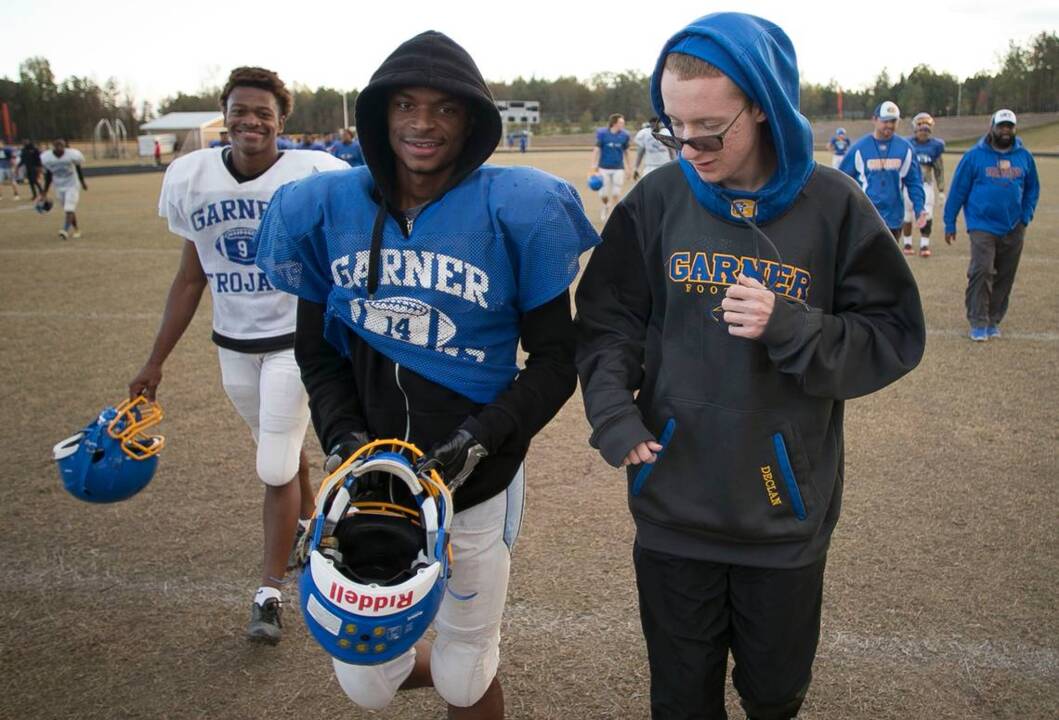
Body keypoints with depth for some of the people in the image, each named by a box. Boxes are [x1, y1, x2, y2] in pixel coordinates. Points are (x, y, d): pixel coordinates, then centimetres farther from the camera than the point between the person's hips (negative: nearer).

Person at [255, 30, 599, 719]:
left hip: (476, 483, -3)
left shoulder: (514, 210, -11)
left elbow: (554, 362, -6)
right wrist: (345, 440, -9)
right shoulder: (328, 208, -1)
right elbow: (316, 349, 7)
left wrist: (477, 442, -18)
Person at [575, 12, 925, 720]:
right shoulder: (657, 200, -6)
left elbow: (895, 336, -5)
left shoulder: (833, 206, -9)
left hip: (786, 510, 0)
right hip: (673, 505, 1)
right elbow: (608, 319, 0)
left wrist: (793, 331, -22)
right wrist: (612, 408, -16)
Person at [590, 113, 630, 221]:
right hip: (604, 168, -1)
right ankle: (606, 207, 36)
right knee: (603, 194, 4)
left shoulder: (624, 136, -2)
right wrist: (594, 168, -8)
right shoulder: (603, 134, -8)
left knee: (616, 193, -2)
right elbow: (596, 151, -5)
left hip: (618, 168, 1)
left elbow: (626, 152, 9)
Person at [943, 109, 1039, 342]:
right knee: (981, 272, -14)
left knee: (1005, 277, 8)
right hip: (983, 226, -4)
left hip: (1014, 229, 4)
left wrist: (1026, 216, 4)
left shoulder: (1024, 156, 7)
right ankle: (979, 322, -6)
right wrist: (949, 224, -1)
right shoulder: (975, 156, -3)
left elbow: (1032, 188, 18)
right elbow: (958, 189, 0)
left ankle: (993, 320, 20)